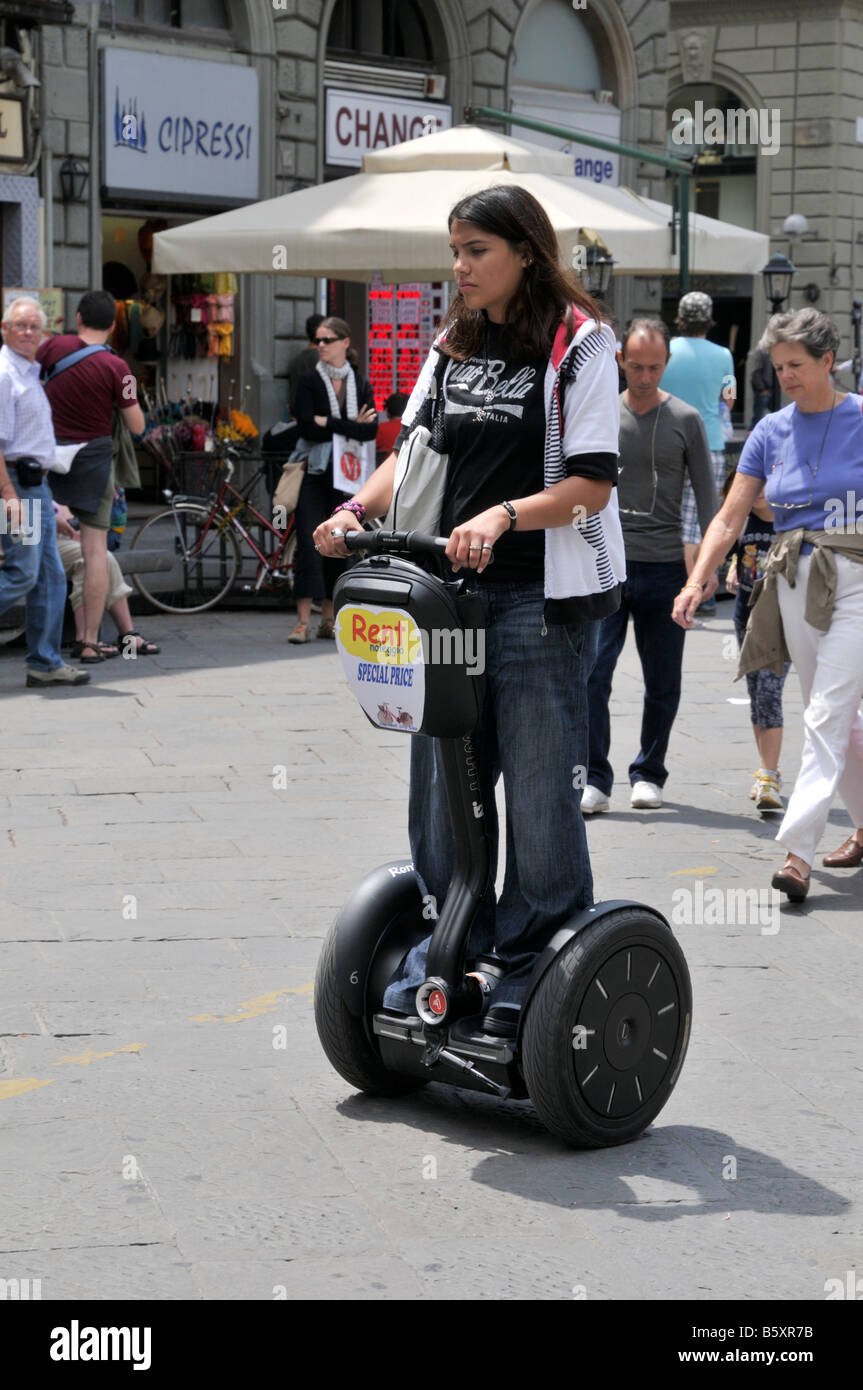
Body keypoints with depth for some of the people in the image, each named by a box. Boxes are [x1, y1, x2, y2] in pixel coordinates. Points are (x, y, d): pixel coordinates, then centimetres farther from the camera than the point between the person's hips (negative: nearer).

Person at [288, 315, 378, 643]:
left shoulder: (361, 385, 8)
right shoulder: (309, 382, 2)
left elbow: (371, 430, -7)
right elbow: (307, 427, -13)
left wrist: (329, 424, -14)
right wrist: (351, 426, -10)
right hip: (314, 472, -2)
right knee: (308, 545, -10)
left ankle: (328, 619, 10)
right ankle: (303, 621, -11)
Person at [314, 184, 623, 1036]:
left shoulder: (579, 343, -5)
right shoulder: (452, 347, 14)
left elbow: (591, 482, -11)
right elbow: (415, 449, 12)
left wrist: (504, 516, -26)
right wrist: (359, 508, -7)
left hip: (542, 596, -6)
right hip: (450, 585, 6)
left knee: (538, 785, 0)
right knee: (442, 773, 9)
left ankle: (532, 964, 11)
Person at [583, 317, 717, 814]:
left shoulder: (686, 420, 5)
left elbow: (707, 497, 6)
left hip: (665, 568, 0)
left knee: (663, 683, 6)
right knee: (592, 675, -10)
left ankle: (649, 774, 21)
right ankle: (594, 779, -3)